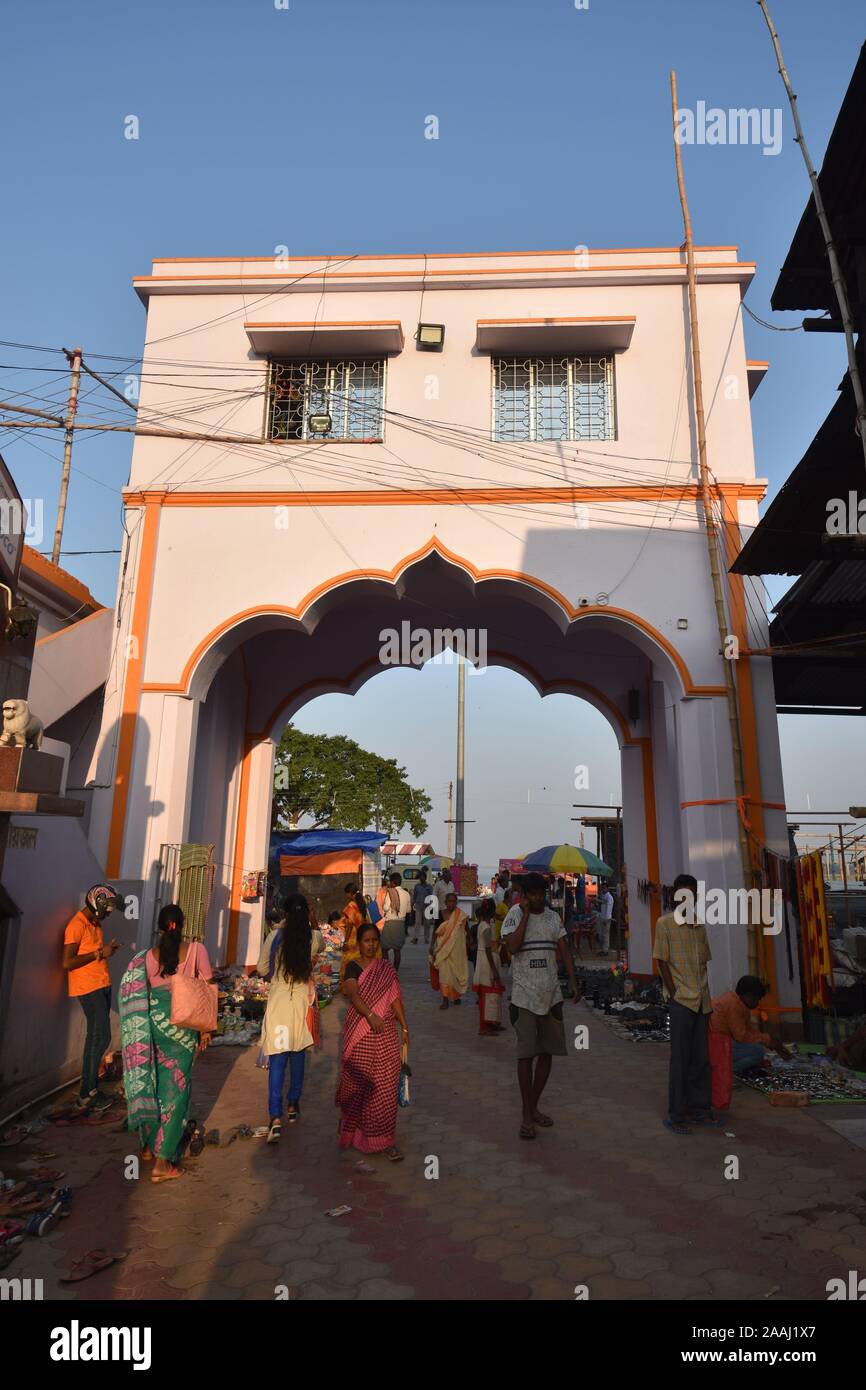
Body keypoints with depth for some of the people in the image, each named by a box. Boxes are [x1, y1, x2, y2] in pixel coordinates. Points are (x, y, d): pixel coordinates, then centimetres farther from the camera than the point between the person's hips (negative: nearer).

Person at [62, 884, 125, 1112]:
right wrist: (100, 953, -18)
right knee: (101, 1038, -8)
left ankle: (90, 1090, 21)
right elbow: (67, 963, -21)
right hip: (88, 988, -9)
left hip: (102, 986, 9)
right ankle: (86, 1095, 1)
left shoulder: (95, 923, 12)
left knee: (95, 1038, 13)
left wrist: (107, 949, 3)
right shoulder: (77, 925, -16)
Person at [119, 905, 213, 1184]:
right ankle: (163, 1161, 6)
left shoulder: (147, 957, -4)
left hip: (154, 1024, 3)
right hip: (183, 1027, -3)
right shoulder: (196, 950, -10)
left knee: (151, 1082, 21)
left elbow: (136, 997, 0)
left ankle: (149, 1145, 36)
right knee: (176, 1088, 6)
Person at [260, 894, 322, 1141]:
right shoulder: (315, 937, -7)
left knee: (277, 1060, 2)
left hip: (278, 1001, -1)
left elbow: (263, 969, 3)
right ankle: (293, 1105, 32)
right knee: (298, 1055, 19)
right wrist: (308, 925, 24)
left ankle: (275, 1117, -6)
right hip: (303, 1001, 1)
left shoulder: (275, 937, -9)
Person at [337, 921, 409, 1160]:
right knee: (359, 1083, 8)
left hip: (385, 1033, 3)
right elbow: (353, 995, -18)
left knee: (385, 1085, 0)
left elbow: (395, 998, 8)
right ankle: (353, 1127, 34)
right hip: (360, 1032, -3)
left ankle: (384, 1139, 7)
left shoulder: (387, 968, 9)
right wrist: (370, 1015, -33)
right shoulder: (353, 967, -3)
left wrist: (404, 1026, 2)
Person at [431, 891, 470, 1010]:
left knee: (457, 972, 11)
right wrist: (432, 946, 2)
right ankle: (445, 999, 0)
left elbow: (467, 932, 5)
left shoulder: (462, 916, -5)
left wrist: (468, 947, 7)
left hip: (457, 948, 0)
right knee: (445, 972, -5)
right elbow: (436, 932, 6)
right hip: (443, 949, 0)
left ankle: (456, 995, 32)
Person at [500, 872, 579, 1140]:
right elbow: (511, 947, -22)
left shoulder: (553, 917, 7)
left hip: (551, 994, 5)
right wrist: (526, 914, -18)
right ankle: (527, 1115, 8)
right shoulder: (515, 915, -7)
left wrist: (573, 982, -3)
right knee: (526, 1054, -3)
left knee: (547, 1052, 10)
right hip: (524, 995, -5)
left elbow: (564, 951, 8)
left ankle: (534, 1107, 26)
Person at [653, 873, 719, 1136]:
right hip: (680, 999, -5)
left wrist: (707, 997, 12)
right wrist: (674, 995, -11)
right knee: (680, 1058, -2)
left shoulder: (700, 925, 11)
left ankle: (699, 1108, 24)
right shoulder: (665, 923, -5)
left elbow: (703, 963, 16)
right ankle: (676, 1115, 6)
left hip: (702, 1000, 6)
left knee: (701, 1057, 12)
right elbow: (662, 962, -6)